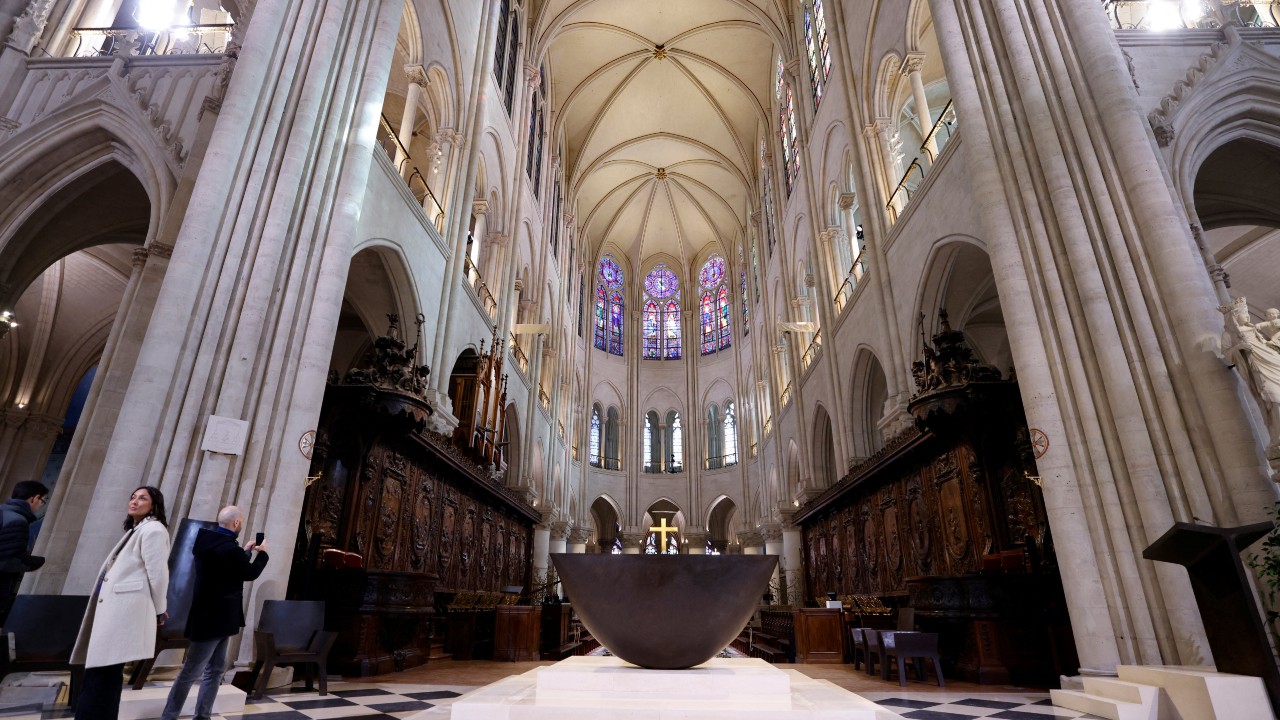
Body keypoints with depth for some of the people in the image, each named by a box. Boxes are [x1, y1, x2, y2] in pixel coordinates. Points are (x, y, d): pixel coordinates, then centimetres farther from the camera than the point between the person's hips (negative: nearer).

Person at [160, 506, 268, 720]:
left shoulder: (211, 542, 5)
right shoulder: (228, 548, -25)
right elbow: (250, 573, -11)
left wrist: (246, 551, 22)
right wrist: (262, 553, 4)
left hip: (214, 618, 10)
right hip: (214, 619, -10)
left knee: (216, 670, 16)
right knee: (191, 672, 1)